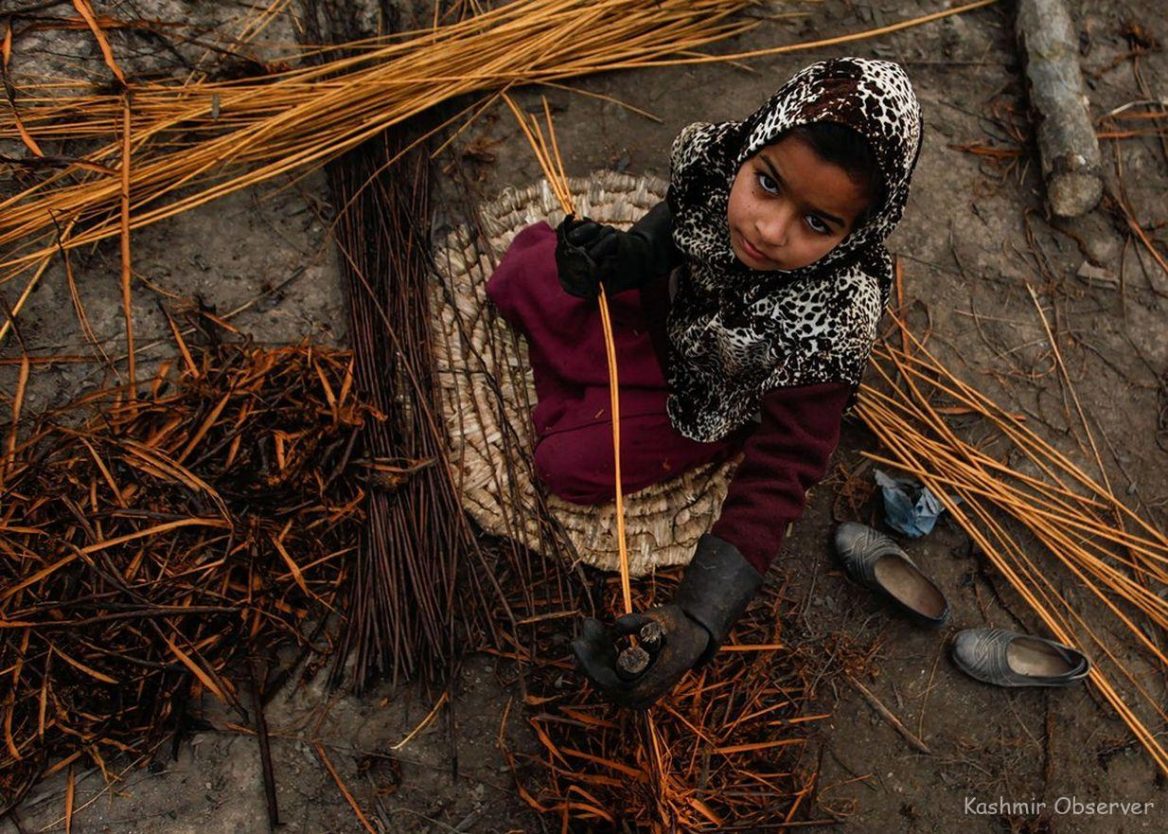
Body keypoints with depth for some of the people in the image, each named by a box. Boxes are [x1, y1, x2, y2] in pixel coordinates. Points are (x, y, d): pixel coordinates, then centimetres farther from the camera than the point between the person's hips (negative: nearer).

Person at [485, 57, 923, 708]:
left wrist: (697, 622, -47)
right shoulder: (714, 153, -30)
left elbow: (776, 483, -38)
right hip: (672, 300, 5)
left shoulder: (829, 325, -43)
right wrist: (631, 254, -28)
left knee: (571, 466, -13)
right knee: (524, 278, 0)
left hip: (714, 401, -4)